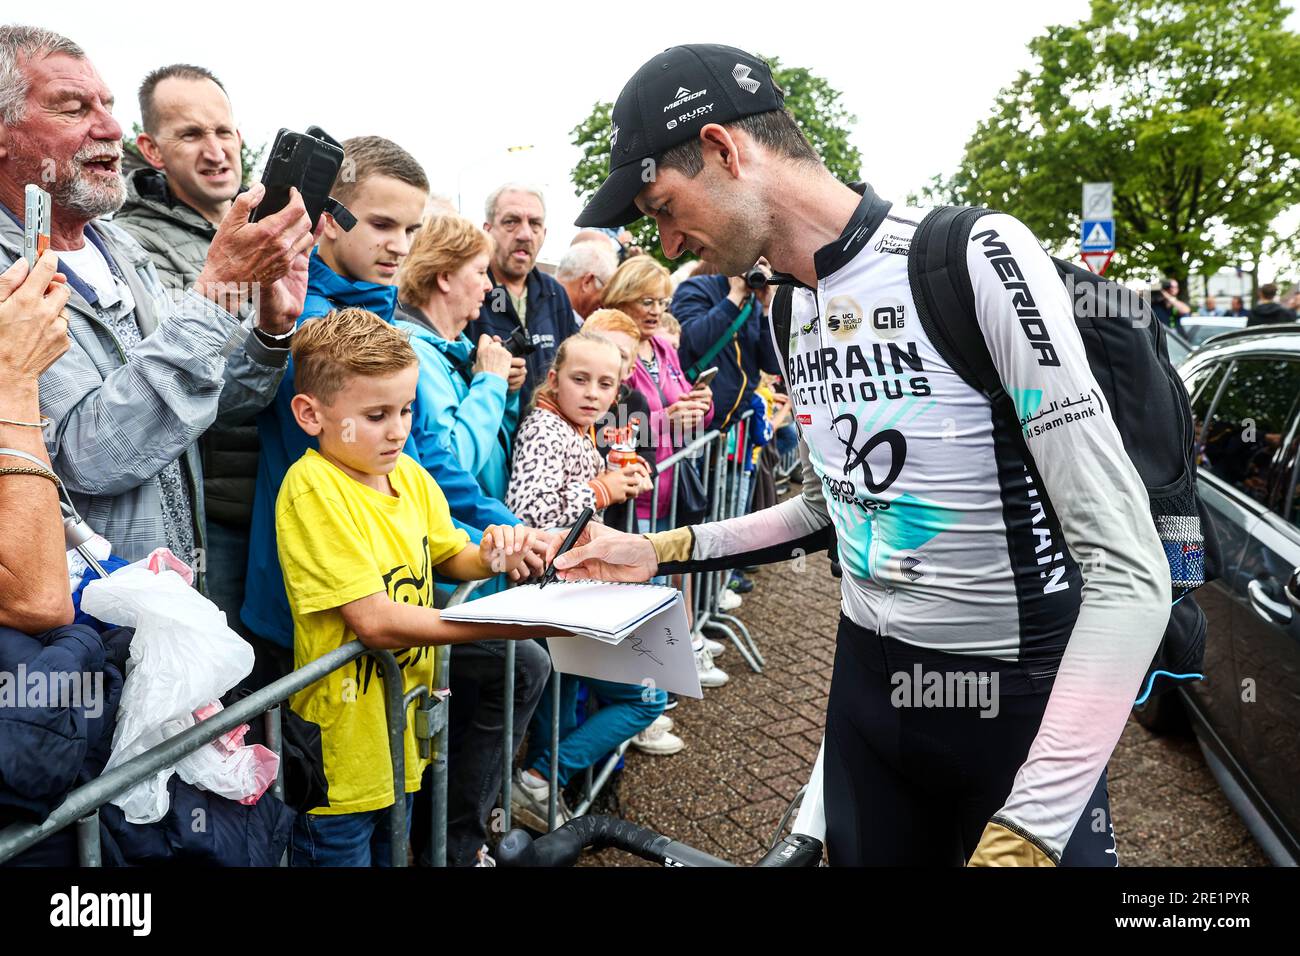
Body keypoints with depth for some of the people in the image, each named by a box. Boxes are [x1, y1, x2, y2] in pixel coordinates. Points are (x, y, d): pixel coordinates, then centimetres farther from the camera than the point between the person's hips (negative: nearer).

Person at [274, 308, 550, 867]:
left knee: (392, 852, 23)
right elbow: (376, 621, -26)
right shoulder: (313, 487, -21)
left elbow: (450, 558, 15)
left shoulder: (409, 475, 1)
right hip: (343, 757, -7)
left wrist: (488, 556, -9)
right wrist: (511, 625, -27)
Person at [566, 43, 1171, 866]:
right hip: (868, 675, 7)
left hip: (1015, 693, -6)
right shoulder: (795, 312, 3)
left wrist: (1029, 829, -28)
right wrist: (661, 551, 6)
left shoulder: (975, 258, -20)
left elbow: (1130, 572, -22)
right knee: (866, 852, 19)